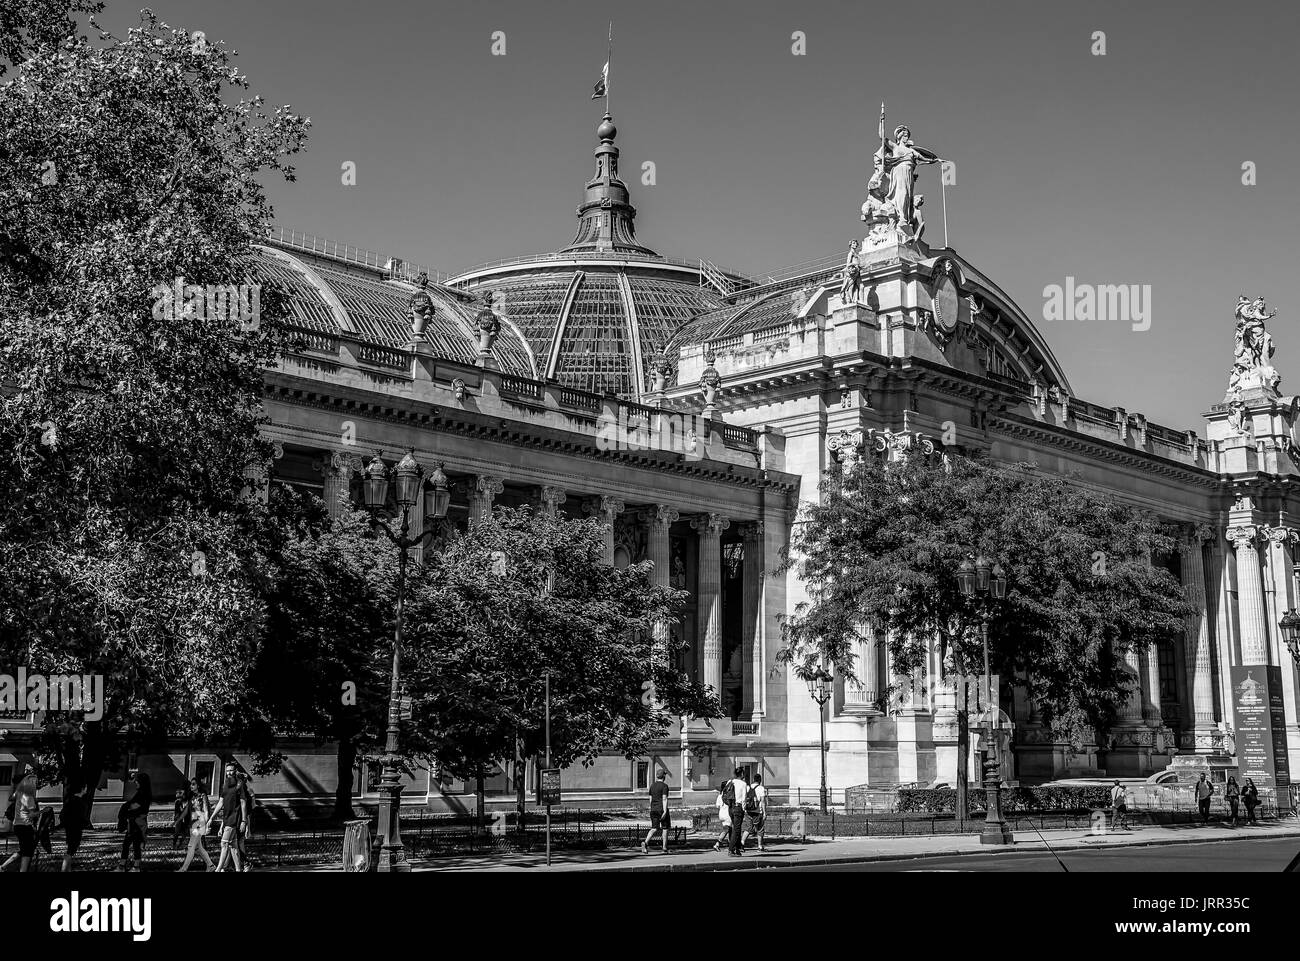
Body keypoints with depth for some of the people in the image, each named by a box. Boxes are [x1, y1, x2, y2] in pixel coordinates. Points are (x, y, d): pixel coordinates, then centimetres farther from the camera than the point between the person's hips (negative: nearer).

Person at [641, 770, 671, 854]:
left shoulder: (652, 786, 11)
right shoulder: (664, 786, -9)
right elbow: (664, 799, -16)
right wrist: (665, 811, -19)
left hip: (653, 809, 6)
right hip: (662, 809, -6)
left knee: (654, 828, 3)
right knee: (665, 828, 8)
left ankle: (645, 842, -21)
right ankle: (664, 848, 11)